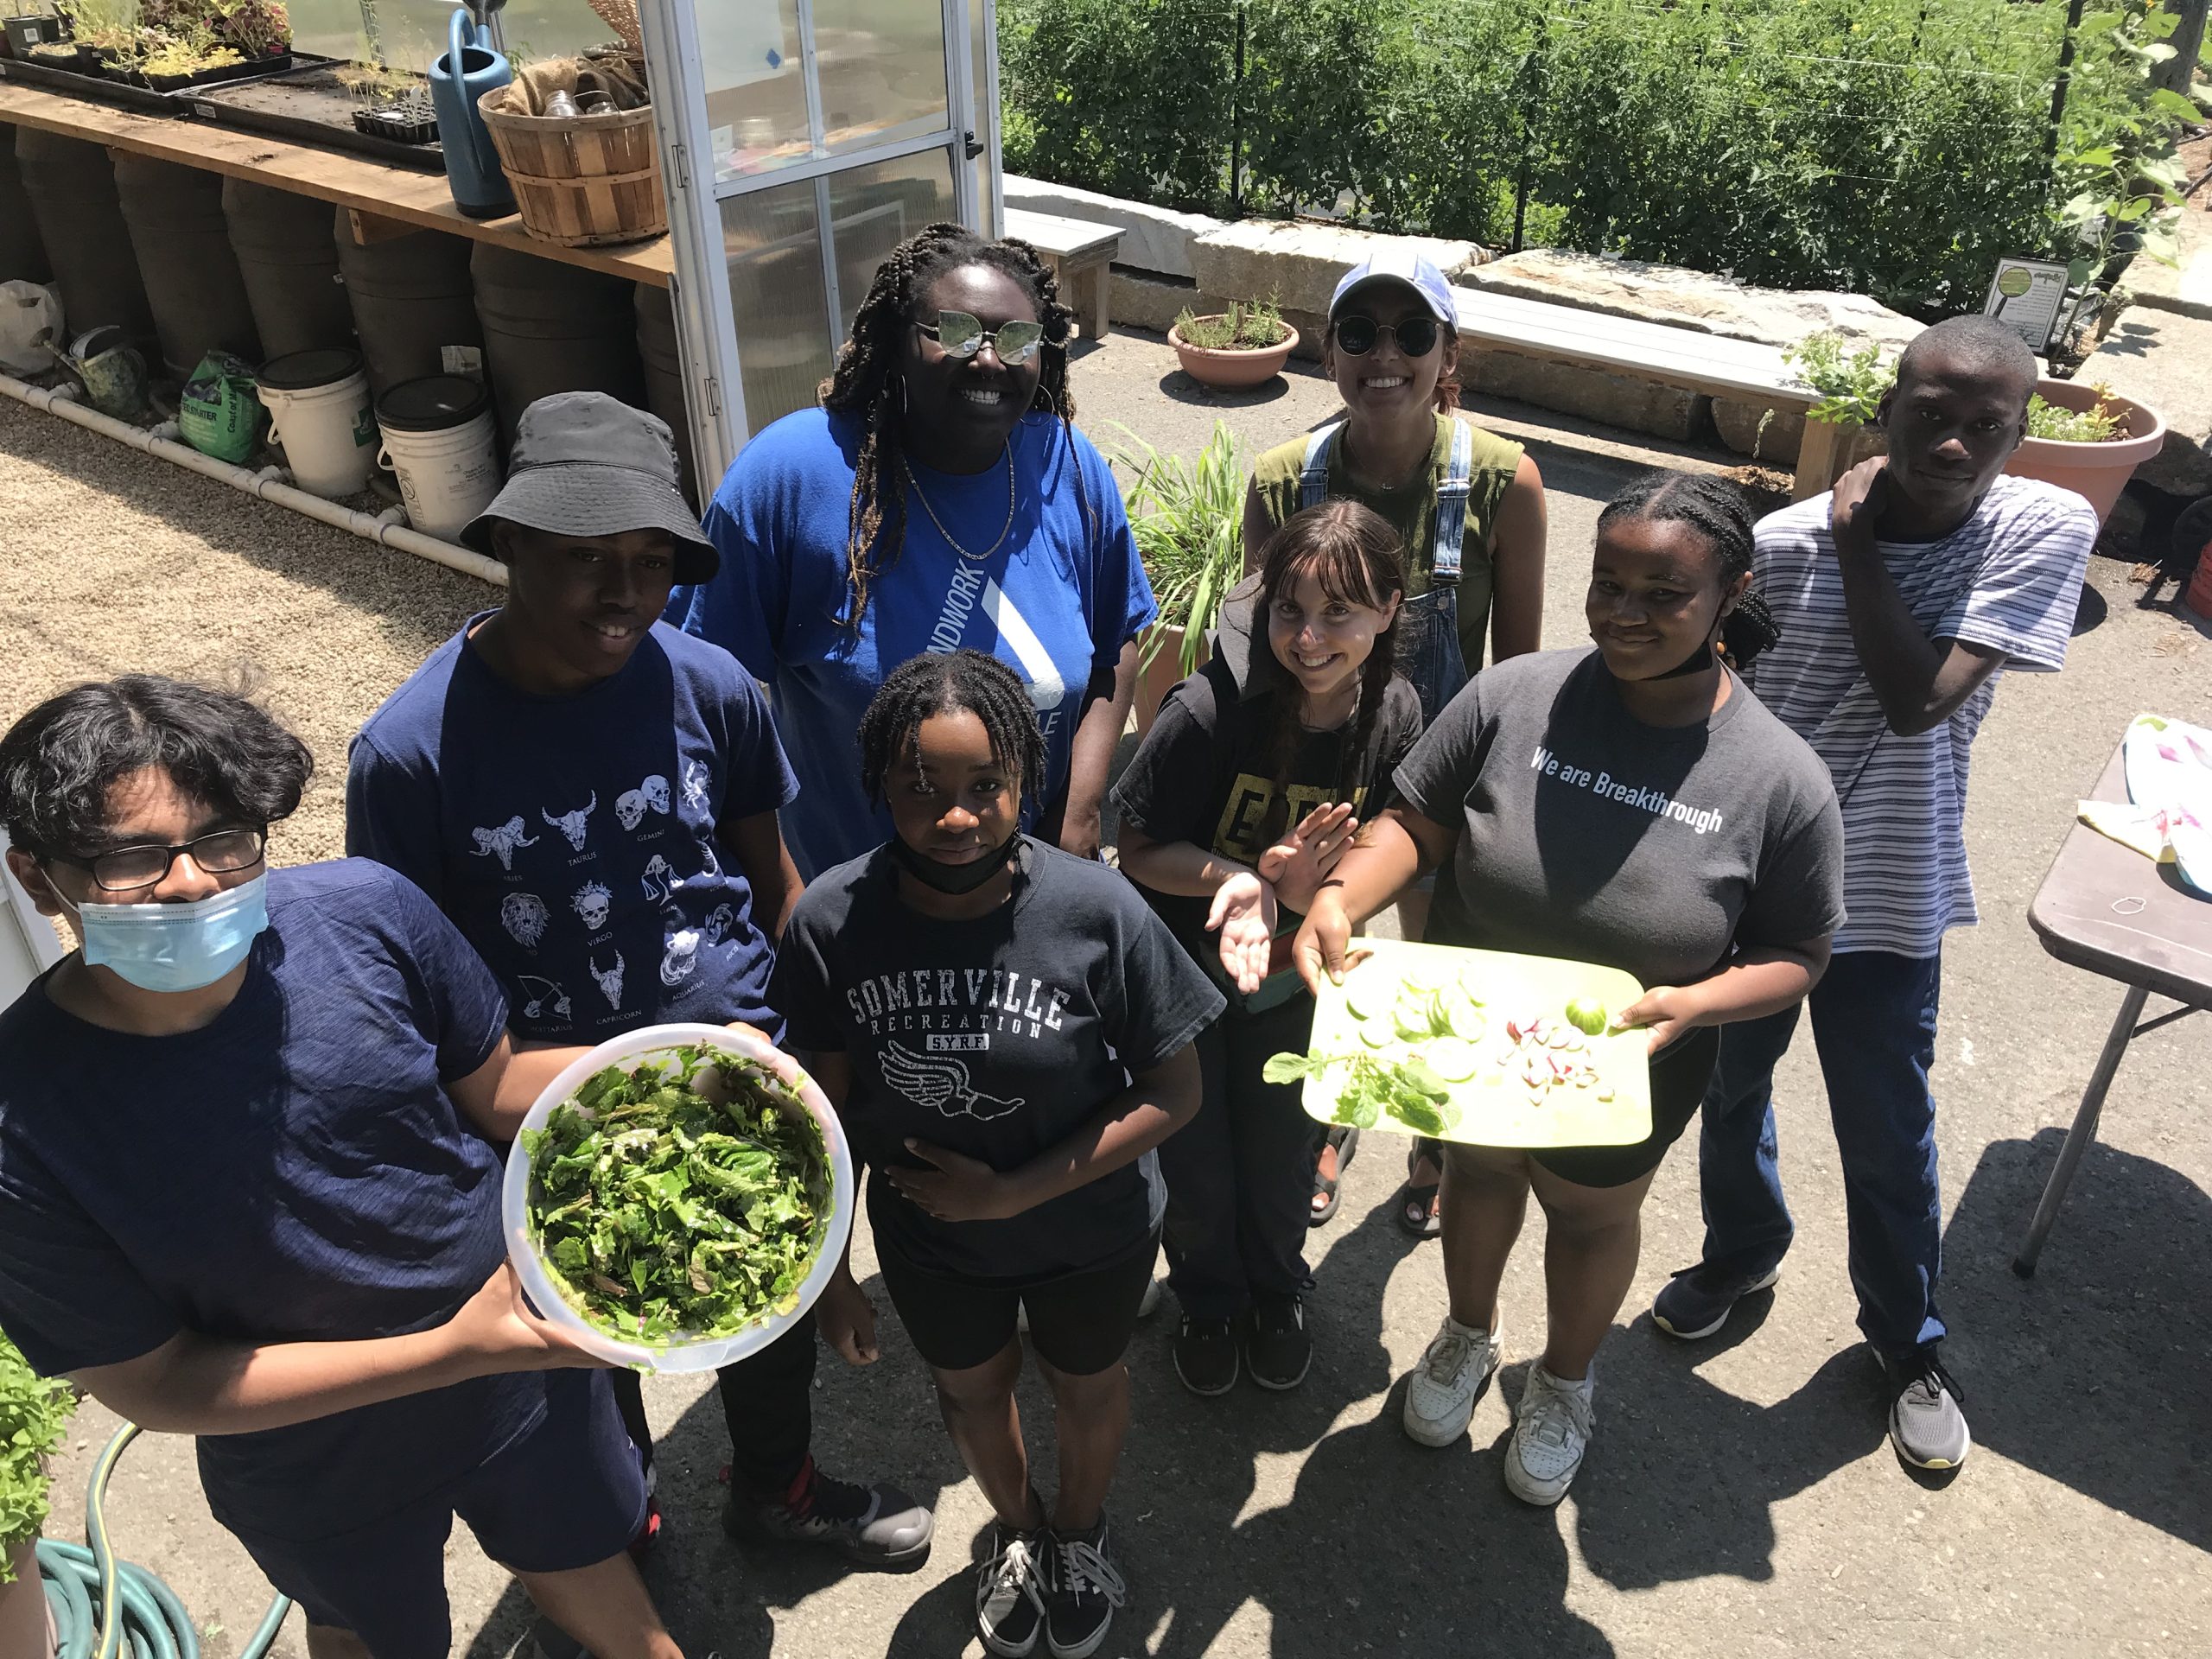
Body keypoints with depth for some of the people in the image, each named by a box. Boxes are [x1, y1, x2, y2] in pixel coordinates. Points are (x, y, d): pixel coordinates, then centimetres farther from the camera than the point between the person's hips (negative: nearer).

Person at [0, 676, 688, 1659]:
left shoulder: (366, 913, -23)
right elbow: (154, 1385, -20)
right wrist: (449, 1352, -29)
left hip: (523, 1357, 2)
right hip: (318, 1471, -2)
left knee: (581, 1561, 30)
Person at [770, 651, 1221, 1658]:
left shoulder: (1097, 911, -30)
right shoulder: (832, 923, -24)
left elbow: (1172, 1092, -20)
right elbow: (828, 1108, -11)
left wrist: (1014, 1191, -24)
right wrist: (826, 1266, -2)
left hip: (1087, 1231, -1)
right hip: (927, 1235, 2)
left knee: (1085, 1386, 26)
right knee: (970, 1389, 28)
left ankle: (1080, 1531, 61)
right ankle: (1016, 1529, 62)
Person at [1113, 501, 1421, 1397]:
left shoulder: (1394, 714, -18)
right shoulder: (1208, 709, -31)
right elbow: (1139, 851, -19)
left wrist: (1307, 888, -29)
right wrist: (1234, 875, -36)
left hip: (1295, 981, 3)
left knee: (1284, 1156, 23)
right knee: (1195, 1165, 16)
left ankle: (1277, 1294, 54)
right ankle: (1209, 1301, 48)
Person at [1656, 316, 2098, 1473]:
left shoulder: (2045, 530, -14)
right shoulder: (1781, 544, -14)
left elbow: (1919, 699, -25)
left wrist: (1857, 542, -20)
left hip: (1886, 897, -1)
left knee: (1889, 1141, 15)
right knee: (1728, 1093, 22)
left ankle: (1910, 1343, 43)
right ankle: (1741, 1251, 52)